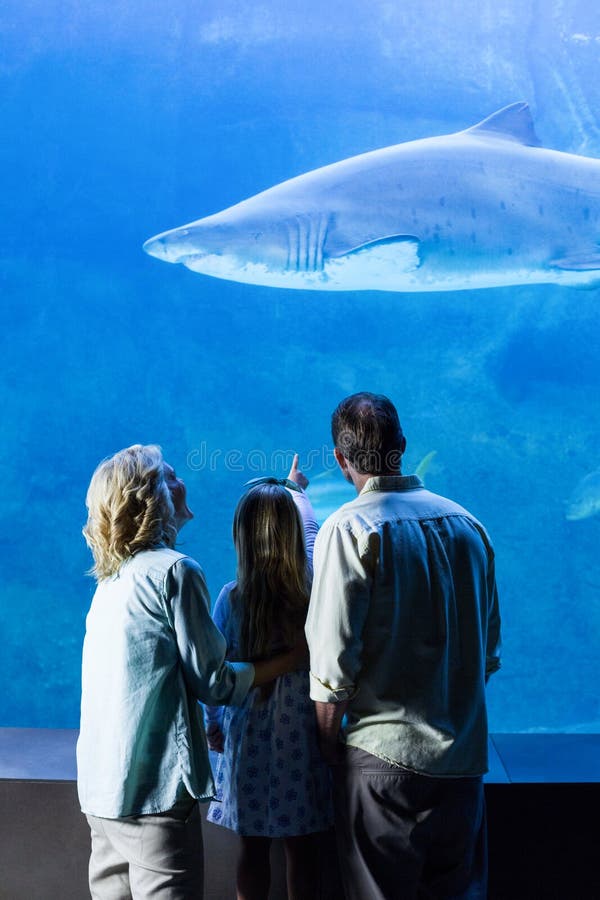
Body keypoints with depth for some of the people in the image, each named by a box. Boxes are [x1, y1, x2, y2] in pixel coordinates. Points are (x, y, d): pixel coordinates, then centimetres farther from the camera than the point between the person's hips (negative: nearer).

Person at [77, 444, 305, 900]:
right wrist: (295, 657, 2)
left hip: (101, 786, 8)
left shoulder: (112, 579, 12)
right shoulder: (175, 569, -11)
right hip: (154, 786, -8)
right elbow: (213, 680, -9)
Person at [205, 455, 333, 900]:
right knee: (304, 853, 14)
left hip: (249, 743, 0)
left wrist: (212, 724, 12)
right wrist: (296, 489, 29)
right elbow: (312, 531, 10)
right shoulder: (314, 589, -11)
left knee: (253, 851, 15)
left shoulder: (232, 598, -14)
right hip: (303, 742, 0)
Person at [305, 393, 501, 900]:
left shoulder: (349, 529, -11)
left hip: (383, 756, -5)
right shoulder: (467, 524, 5)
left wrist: (329, 746, -1)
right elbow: (490, 650, 12)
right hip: (464, 754, 5)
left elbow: (333, 665, -15)